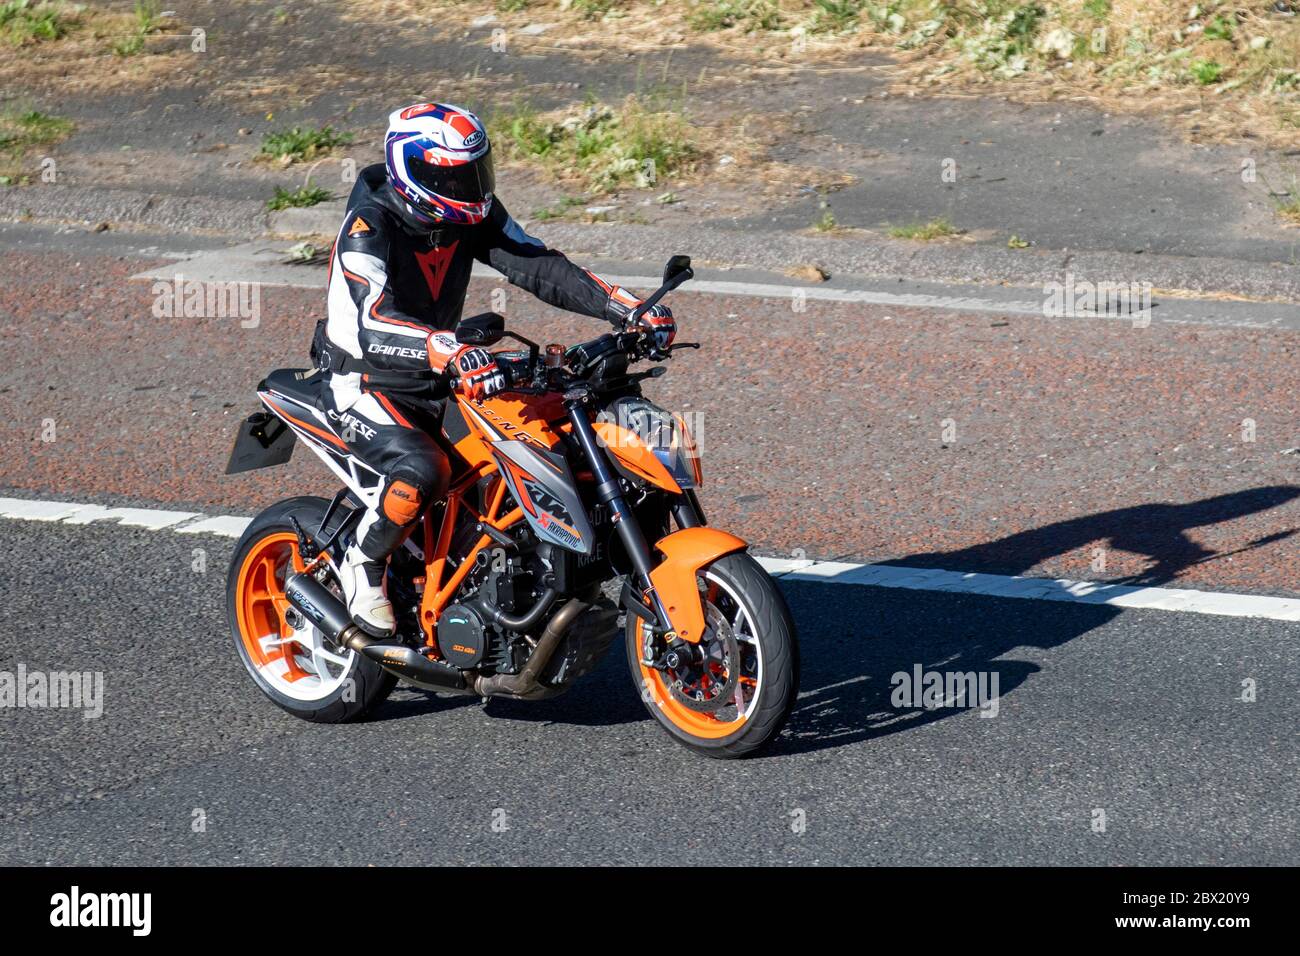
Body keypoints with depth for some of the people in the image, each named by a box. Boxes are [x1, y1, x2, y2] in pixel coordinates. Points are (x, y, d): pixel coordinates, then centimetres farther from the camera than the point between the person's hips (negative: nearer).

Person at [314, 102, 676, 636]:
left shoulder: (474, 216, -2)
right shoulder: (369, 225, -24)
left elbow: (538, 267, -5)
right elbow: (375, 320, -39)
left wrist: (629, 310, -19)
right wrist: (456, 356, -57)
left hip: (438, 382, 8)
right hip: (362, 383, -8)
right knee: (423, 470, -35)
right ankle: (363, 563, -9)